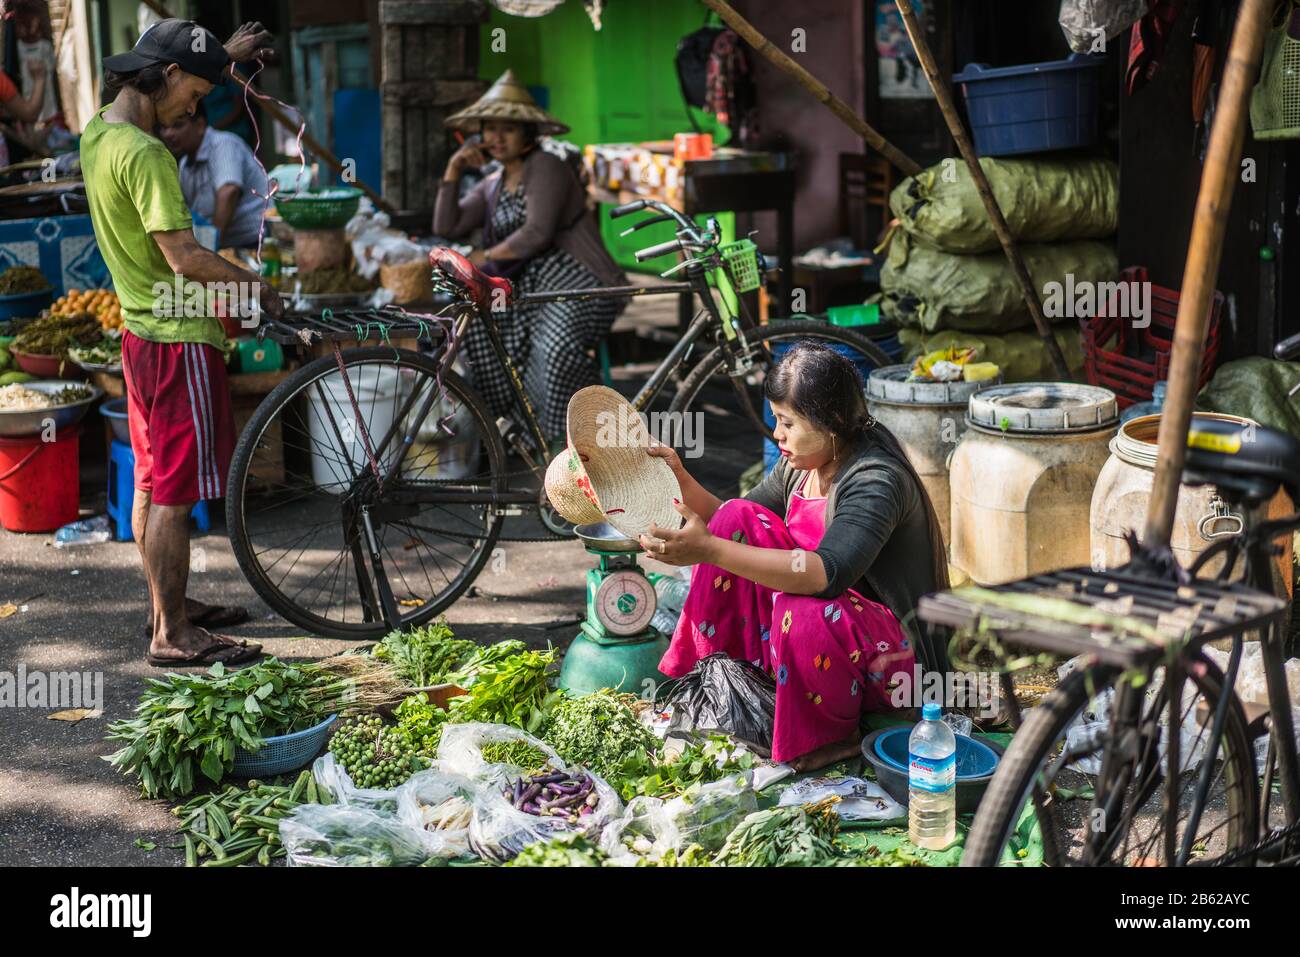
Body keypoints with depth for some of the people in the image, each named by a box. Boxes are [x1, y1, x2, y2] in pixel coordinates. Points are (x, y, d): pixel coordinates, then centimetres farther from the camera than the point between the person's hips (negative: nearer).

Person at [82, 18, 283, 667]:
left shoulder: (98, 134, 8)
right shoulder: (144, 154, -22)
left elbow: (166, 86, 30)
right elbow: (183, 256, -24)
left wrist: (223, 55, 29)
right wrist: (255, 285, -10)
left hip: (141, 331, 10)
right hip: (178, 339, -10)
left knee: (150, 483, 18)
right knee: (175, 492, -3)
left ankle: (167, 607, 30)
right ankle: (173, 636, 4)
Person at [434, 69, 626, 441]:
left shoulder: (545, 168, -7)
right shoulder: (493, 185, 16)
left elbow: (536, 235, -18)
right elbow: (446, 227, 7)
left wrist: (485, 257, -10)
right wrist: (453, 171, 2)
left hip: (580, 285, -8)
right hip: (533, 289, 8)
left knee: (555, 345, -33)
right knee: (477, 320, -15)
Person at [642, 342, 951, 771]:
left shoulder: (877, 481, -25)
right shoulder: (800, 466, 1)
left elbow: (827, 575, -39)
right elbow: (731, 524, 12)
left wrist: (710, 551, -44)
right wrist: (681, 479, -6)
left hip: (896, 658, -8)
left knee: (805, 613, -40)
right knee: (737, 517, -7)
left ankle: (834, 736, -11)